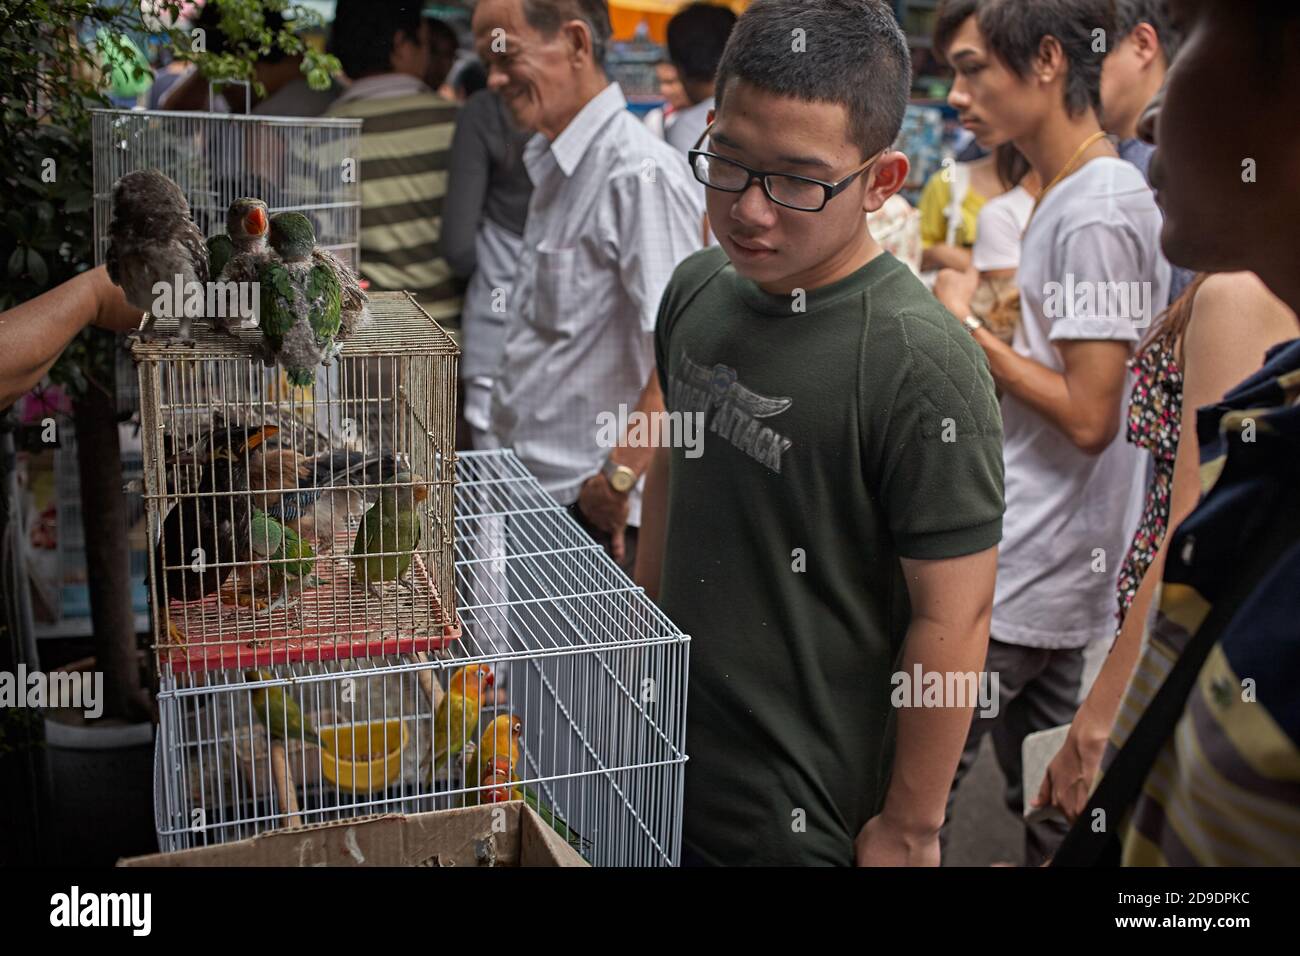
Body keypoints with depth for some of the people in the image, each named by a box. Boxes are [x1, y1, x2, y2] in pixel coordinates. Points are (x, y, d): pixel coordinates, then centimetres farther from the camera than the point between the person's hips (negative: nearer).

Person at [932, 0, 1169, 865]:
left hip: (1021, 577, -10)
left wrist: (969, 327, -13)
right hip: (1053, 567, 10)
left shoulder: (1096, 211, -18)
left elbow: (1088, 414, -21)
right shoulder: (1080, 194, 11)